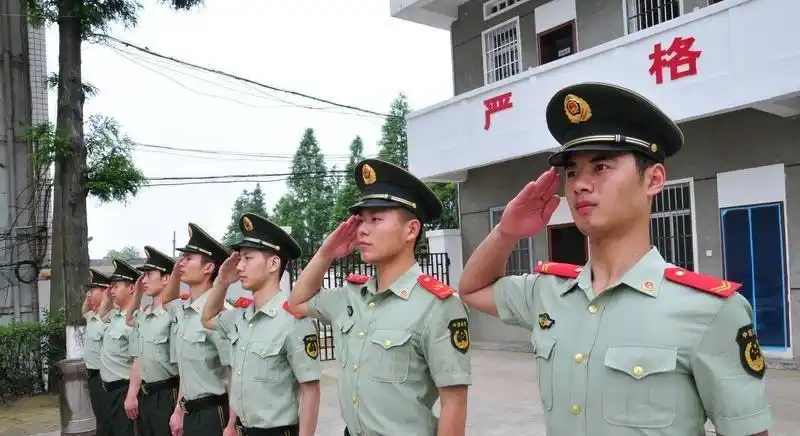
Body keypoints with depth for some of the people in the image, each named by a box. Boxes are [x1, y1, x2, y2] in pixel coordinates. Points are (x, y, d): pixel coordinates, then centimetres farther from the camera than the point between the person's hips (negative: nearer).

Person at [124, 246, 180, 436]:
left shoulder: (174, 315, -18)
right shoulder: (142, 316, 8)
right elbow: (138, 359, 15)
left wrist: (179, 409, -18)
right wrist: (132, 394, 14)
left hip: (168, 395, -8)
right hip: (145, 394, 8)